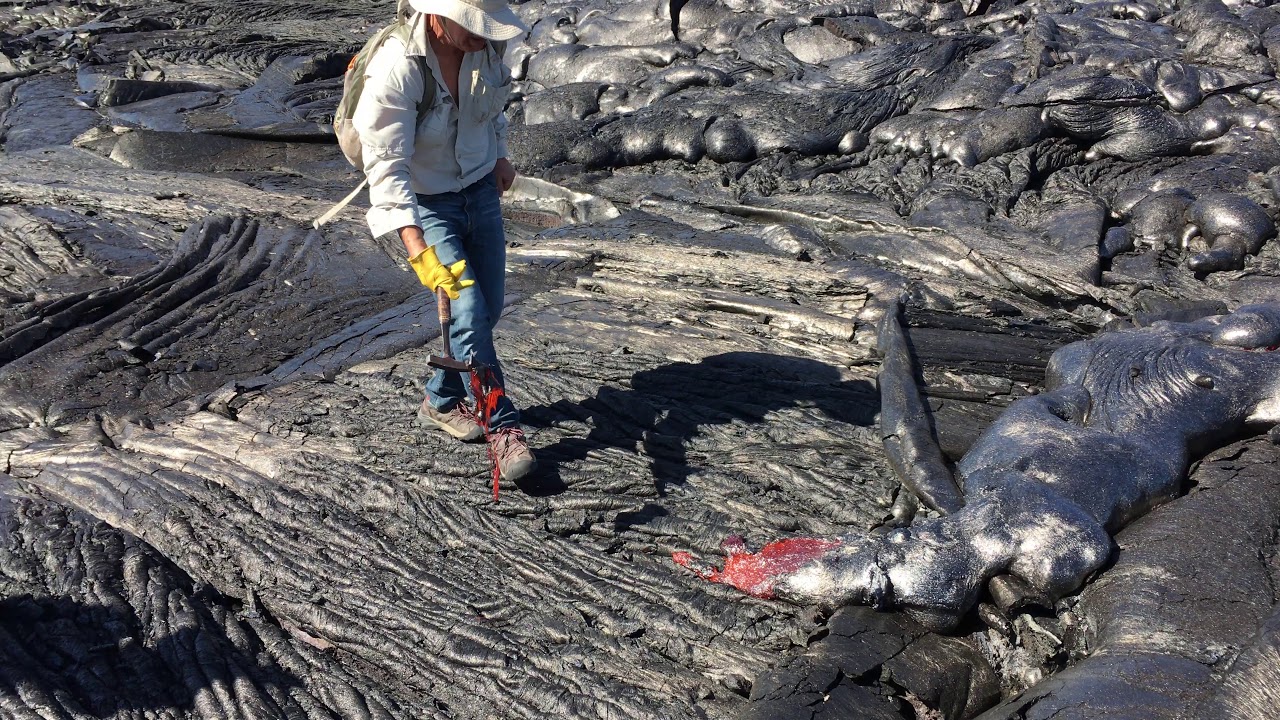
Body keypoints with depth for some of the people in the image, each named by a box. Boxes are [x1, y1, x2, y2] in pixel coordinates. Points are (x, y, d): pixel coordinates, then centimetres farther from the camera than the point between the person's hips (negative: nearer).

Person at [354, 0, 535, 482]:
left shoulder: (482, 46, -11)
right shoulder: (394, 70, -29)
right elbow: (387, 166, -32)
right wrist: (417, 249, -39)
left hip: (481, 190, 6)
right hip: (427, 204, -6)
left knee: (488, 310, 8)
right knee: (469, 312, -15)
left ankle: (441, 403, 28)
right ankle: (503, 428, -3)